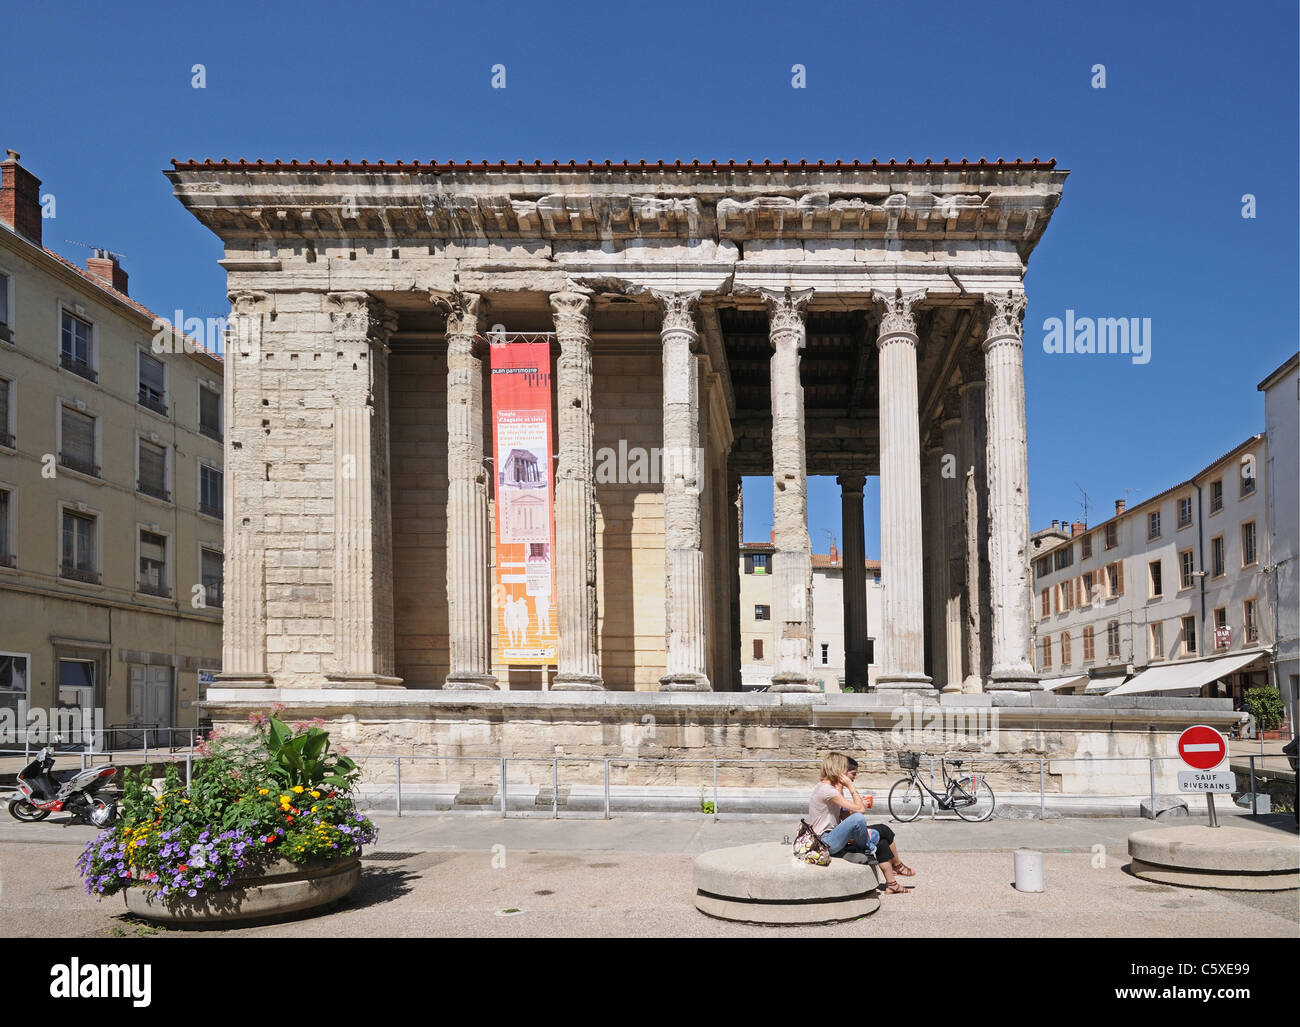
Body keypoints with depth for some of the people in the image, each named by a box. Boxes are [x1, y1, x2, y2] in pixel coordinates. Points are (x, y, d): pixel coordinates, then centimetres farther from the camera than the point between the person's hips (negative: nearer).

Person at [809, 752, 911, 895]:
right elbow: (860, 810, -22)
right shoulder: (826, 790, -21)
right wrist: (850, 786, -15)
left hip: (831, 837, 11)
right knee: (858, 818, -29)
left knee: (875, 835, 10)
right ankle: (869, 849, 2)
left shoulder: (830, 787, 12)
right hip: (824, 843, -11)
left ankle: (891, 883, 8)